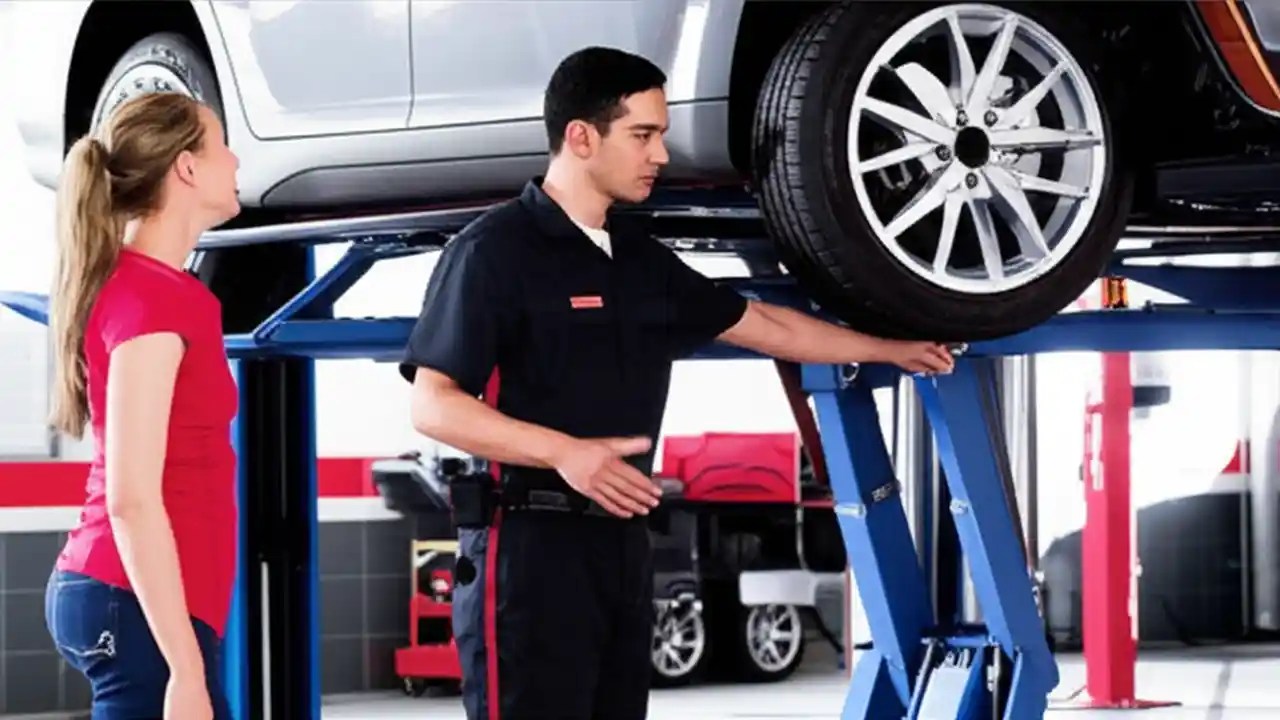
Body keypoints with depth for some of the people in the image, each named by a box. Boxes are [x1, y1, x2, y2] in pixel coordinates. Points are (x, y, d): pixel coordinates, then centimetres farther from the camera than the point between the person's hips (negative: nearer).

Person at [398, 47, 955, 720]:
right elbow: (433, 405, -14)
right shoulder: (494, 250, -9)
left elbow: (764, 325, 27)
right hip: (529, 543, -8)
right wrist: (564, 451, -26)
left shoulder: (641, 259, 15)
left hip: (621, 542, 8)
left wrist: (893, 350, 33)